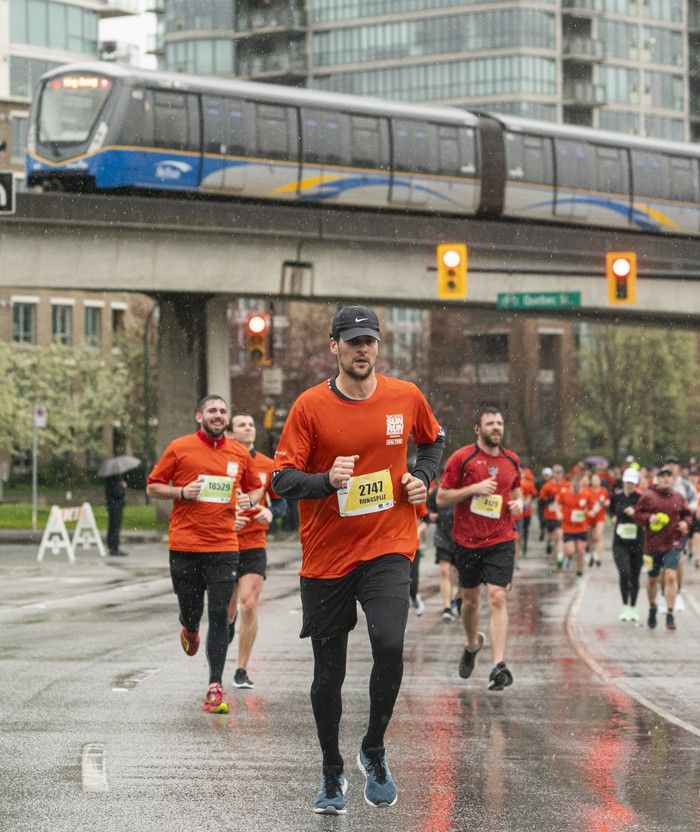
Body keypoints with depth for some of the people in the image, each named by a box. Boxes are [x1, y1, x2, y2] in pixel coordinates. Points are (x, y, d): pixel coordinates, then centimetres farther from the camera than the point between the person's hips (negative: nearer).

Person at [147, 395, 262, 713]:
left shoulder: (240, 454, 9)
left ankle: (215, 687, -5)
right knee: (190, 611, 7)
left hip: (224, 547, 1)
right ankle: (190, 630, 46)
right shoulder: (179, 448, 1)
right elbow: (153, 487, 7)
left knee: (219, 615, -6)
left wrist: (249, 499, 0)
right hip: (185, 546, -1)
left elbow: (256, 488, 23)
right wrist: (181, 492, -11)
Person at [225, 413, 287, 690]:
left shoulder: (267, 465, 3)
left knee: (249, 605, -13)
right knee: (229, 609, 8)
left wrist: (271, 512, -10)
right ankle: (229, 624, 48)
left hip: (254, 545, 0)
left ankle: (242, 670, -3)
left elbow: (281, 503, 12)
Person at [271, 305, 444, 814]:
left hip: (388, 548, 0)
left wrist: (423, 477, 4)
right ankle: (332, 774, 27)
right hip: (325, 556, 0)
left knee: (389, 644, -22)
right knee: (328, 671, 7)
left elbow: (433, 440, 23)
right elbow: (282, 478, -7)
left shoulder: (407, 398, 2)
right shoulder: (310, 406, -5)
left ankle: (375, 750, 1)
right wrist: (327, 480, -25)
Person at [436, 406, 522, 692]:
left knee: (497, 598, -13)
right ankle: (472, 644, 43)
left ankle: (499, 666, -19)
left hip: (501, 541, 1)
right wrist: (473, 489, -17)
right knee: (470, 599, 13)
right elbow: (441, 498, -5)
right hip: (468, 541, -1)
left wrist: (518, 503, 3)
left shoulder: (512, 460, 7)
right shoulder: (462, 458, -5)